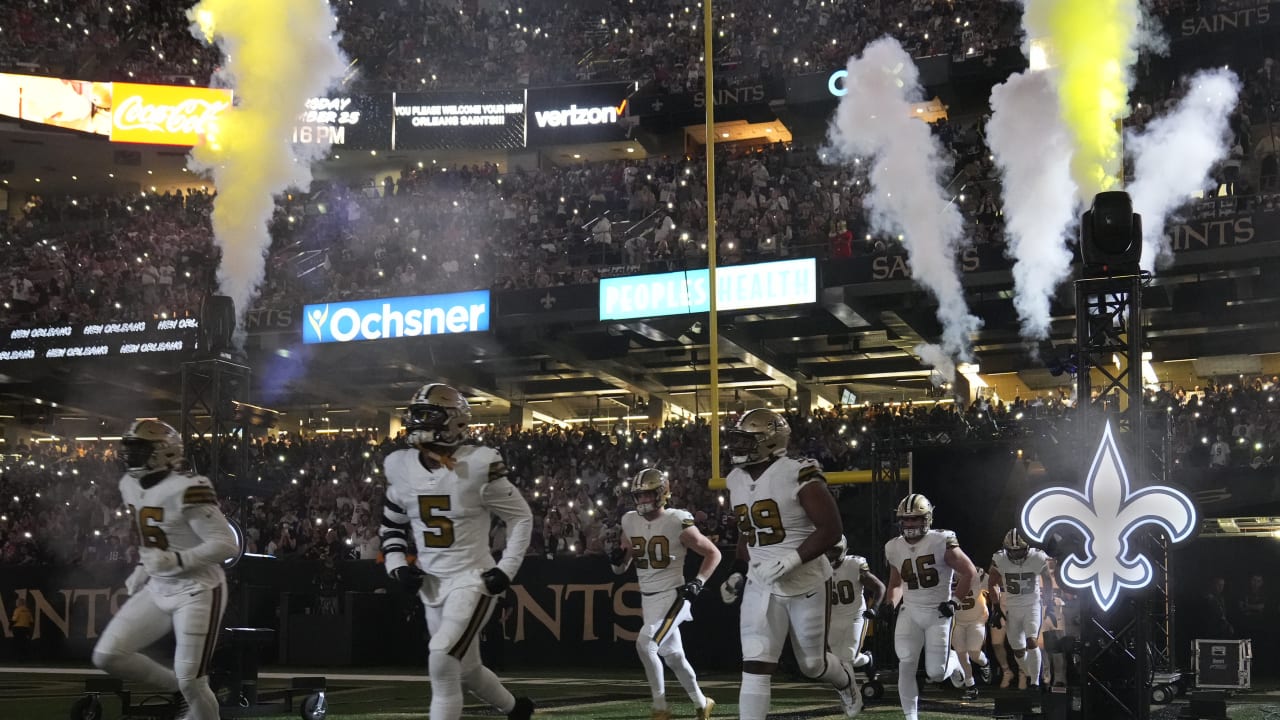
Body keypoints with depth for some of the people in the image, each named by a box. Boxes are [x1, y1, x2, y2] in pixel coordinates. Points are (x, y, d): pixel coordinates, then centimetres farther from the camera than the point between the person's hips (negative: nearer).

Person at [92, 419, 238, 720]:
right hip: (158, 589, 8)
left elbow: (226, 545, -23)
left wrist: (175, 560, -29)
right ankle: (176, 687, 18)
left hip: (197, 591, -8)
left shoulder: (186, 489, -22)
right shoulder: (130, 485, 5)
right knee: (107, 655, 0)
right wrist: (143, 568, 12)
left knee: (191, 683, -7)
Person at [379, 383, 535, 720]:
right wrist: (397, 565, 0)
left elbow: (521, 516, -4)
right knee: (466, 669, 16)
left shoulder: (479, 465, -15)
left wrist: (507, 567, -10)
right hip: (432, 585, 6)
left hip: (473, 579, -6)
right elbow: (392, 524, 15)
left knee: (442, 660, -22)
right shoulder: (401, 466, -1)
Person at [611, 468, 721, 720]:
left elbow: (713, 553, -4)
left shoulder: (678, 523, -13)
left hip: (672, 596, -7)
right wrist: (617, 559, -11)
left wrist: (698, 582, -16)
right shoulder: (630, 522, 4)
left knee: (645, 644, -22)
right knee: (672, 655, 14)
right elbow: (620, 569, 12)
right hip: (647, 598, 7)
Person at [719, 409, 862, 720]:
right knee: (754, 667, -9)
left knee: (812, 664, 14)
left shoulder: (798, 476, -19)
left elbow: (831, 529, -21)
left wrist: (790, 561, -27)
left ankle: (845, 680, 49)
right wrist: (739, 572, 9)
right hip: (761, 586, 5)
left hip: (806, 584, -5)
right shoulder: (737, 481, 4)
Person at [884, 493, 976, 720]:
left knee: (936, 673, -3)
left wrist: (955, 601, -10)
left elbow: (969, 572, -6)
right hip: (909, 612, 4)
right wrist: (890, 605, 2)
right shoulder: (894, 548, 3)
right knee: (906, 664, -11)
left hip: (938, 613, -4)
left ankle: (952, 661, 34)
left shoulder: (941, 542, -14)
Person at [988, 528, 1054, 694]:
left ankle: (1035, 683, -13)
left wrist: (1049, 602, 10)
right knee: (1018, 650, 4)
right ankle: (1029, 676, 30)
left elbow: (1047, 579, 4)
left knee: (1032, 642, -20)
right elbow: (992, 584, 1)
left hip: (1032, 605, -2)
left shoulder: (1038, 558, -16)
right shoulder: (1000, 560, -15)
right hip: (1011, 608, 2)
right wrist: (997, 606, -3)